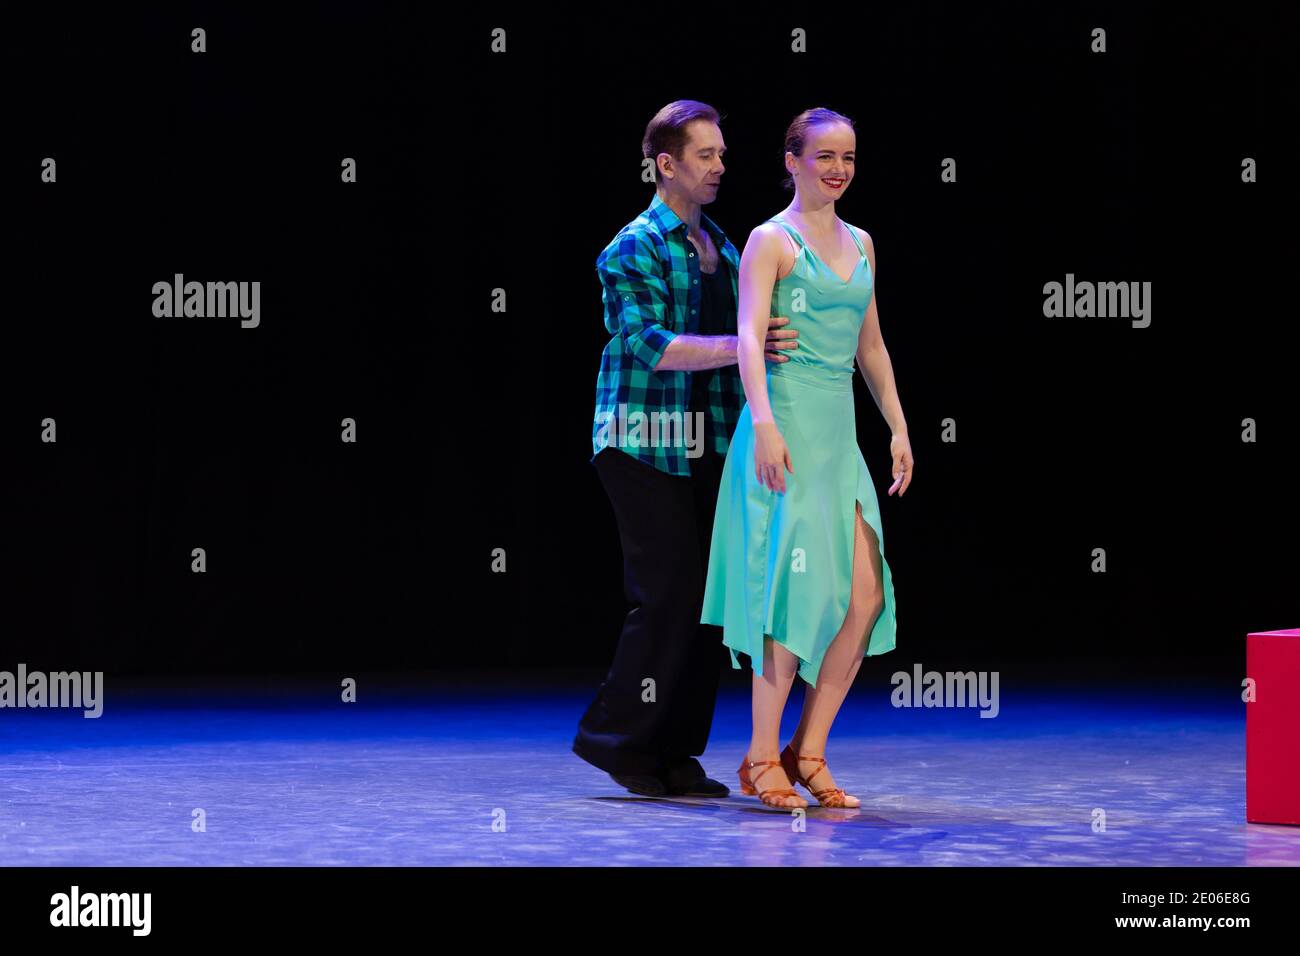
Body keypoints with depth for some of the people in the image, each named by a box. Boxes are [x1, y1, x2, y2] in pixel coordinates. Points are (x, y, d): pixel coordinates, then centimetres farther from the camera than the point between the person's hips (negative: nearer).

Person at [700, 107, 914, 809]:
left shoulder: (859, 244, 18)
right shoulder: (772, 240, -3)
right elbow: (748, 337, -13)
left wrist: (898, 428, 17)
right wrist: (764, 423, -25)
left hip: (840, 432, 7)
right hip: (786, 426, -7)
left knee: (866, 595, -2)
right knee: (801, 586, -11)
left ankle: (807, 752, 8)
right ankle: (762, 759, -2)